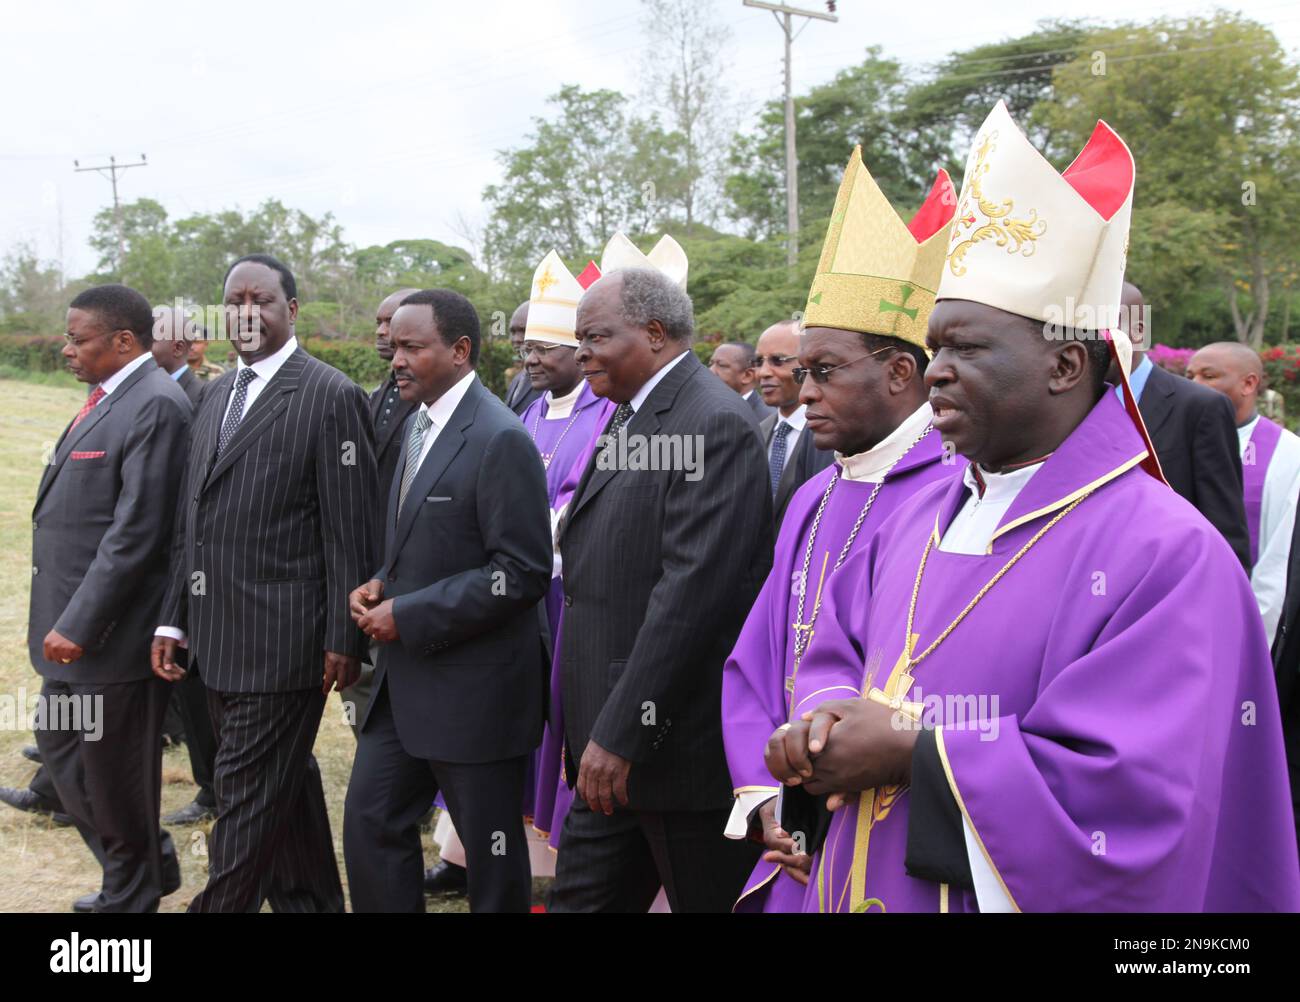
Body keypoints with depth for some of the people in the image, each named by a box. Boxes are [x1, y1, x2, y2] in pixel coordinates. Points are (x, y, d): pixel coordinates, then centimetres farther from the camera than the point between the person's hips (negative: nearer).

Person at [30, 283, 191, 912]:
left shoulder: (156, 406, -19)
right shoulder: (108, 398, 11)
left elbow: (135, 533, -23)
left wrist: (78, 624, -22)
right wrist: (62, 621, 14)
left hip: (111, 632, -10)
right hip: (72, 624, 10)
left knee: (114, 771, 6)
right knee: (60, 748, 20)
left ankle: (130, 895, 27)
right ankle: (147, 864, 36)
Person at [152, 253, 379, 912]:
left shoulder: (331, 397, -9)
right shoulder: (217, 394, 15)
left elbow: (349, 531, -12)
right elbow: (192, 521, 17)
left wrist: (343, 640, -13)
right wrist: (174, 618, 13)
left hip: (280, 642, -8)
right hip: (217, 640, 8)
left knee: (246, 801, -2)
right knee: (285, 792, 19)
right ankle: (313, 901, 33)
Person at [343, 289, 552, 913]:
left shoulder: (499, 440, -18)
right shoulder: (418, 426, 11)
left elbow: (522, 572, -22)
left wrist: (409, 617, -19)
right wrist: (381, 585, 2)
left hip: (473, 689, -8)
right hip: (405, 677, 9)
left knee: (491, 854, 7)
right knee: (370, 821, 13)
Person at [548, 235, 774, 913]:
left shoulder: (715, 424, -16)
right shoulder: (627, 419, 14)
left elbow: (694, 591, -23)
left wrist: (621, 734, -22)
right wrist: (599, 729, 14)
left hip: (679, 748, -9)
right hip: (610, 747, 9)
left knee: (707, 900, 7)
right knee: (579, 898, 14)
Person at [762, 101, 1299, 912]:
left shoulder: (1166, 555, -19)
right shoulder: (919, 520, 2)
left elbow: (1131, 805, -25)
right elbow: (838, 658, 9)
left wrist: (912, 753, -21)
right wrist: (824, 731, -13)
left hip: (1008, 887, -6)